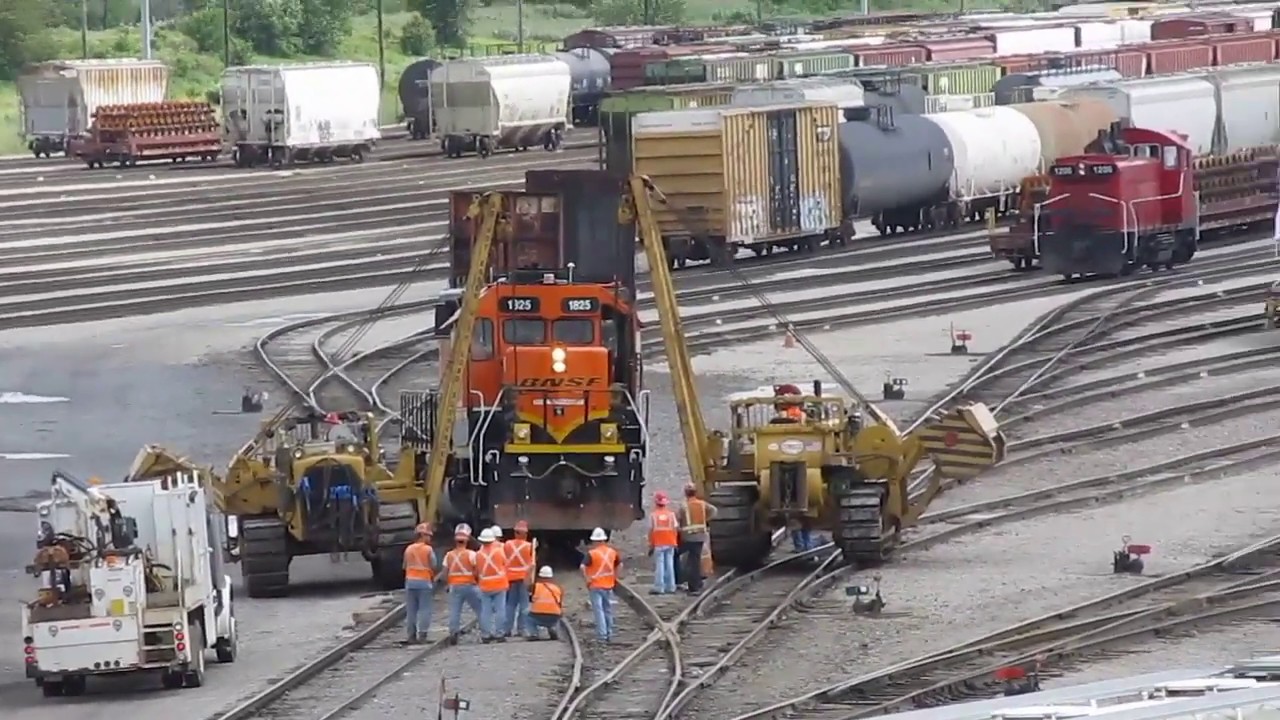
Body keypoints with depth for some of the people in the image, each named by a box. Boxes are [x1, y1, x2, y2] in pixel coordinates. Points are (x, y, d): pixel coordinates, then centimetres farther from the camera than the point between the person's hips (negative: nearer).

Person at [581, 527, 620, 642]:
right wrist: (614, 577, 20)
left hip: (596, 585, -5)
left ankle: (602, 634, -9)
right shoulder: (612, 552, 4)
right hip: (608, 585, 5)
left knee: (598, 610, -3)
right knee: (608, 610, 15)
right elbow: (619, 565, 15)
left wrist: (587, 579, -10)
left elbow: (583, 567, -21)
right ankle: (609, 634, 21)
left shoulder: (592, 553, -13)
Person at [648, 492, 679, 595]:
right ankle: (670, 587, 11)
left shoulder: (653, 515, -5)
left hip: (658, 544, -3)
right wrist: (675, 543, 12)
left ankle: (659, 588, -5)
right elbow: (676, 529, 3)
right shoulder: (671, 514, 1)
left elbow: (651, 531, -5)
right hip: (670, 543, 3)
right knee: (669, 565, 9)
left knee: (659, 566, -2)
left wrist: (651, 545, 2)